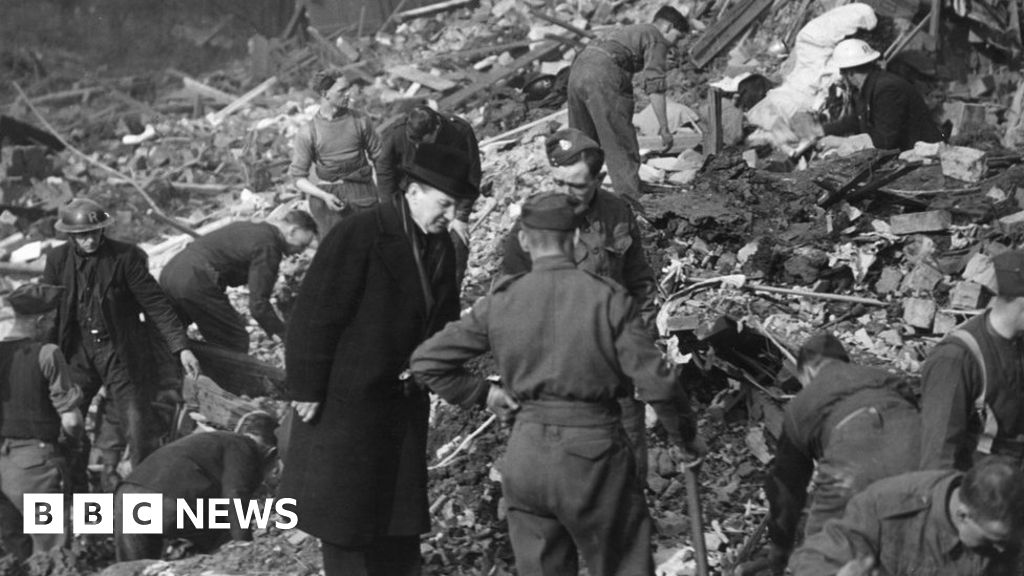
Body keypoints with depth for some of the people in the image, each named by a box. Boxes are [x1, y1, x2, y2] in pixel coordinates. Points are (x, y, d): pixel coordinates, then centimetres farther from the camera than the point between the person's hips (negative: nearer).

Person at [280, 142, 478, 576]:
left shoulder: (439, 246, 4)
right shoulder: (360, 235, -18)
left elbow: (443, 320, 13)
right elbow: (314, 312, -18)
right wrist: (306, 389, -17)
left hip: (404, 400, 7)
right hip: (347, 400, -7)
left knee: (400, 510, 12)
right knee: (344, 510, 0)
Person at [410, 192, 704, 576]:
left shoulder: (500, 302, 1)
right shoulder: (609, 299, -7)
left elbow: (425, 362, 3)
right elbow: (656, 382, -10)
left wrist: (482, 393, 12)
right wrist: (686, 437, 4)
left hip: (526, 454, 3)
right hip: (595, 452, -3)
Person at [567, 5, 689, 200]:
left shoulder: (629, 31, 33)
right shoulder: (656, 39, 5)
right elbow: (655, 85, -7)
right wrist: (664, 127, -7)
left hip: (578, 68, 8)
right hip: (603, 78, -8)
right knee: (622, 146, -4)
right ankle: (630, 201, -7)